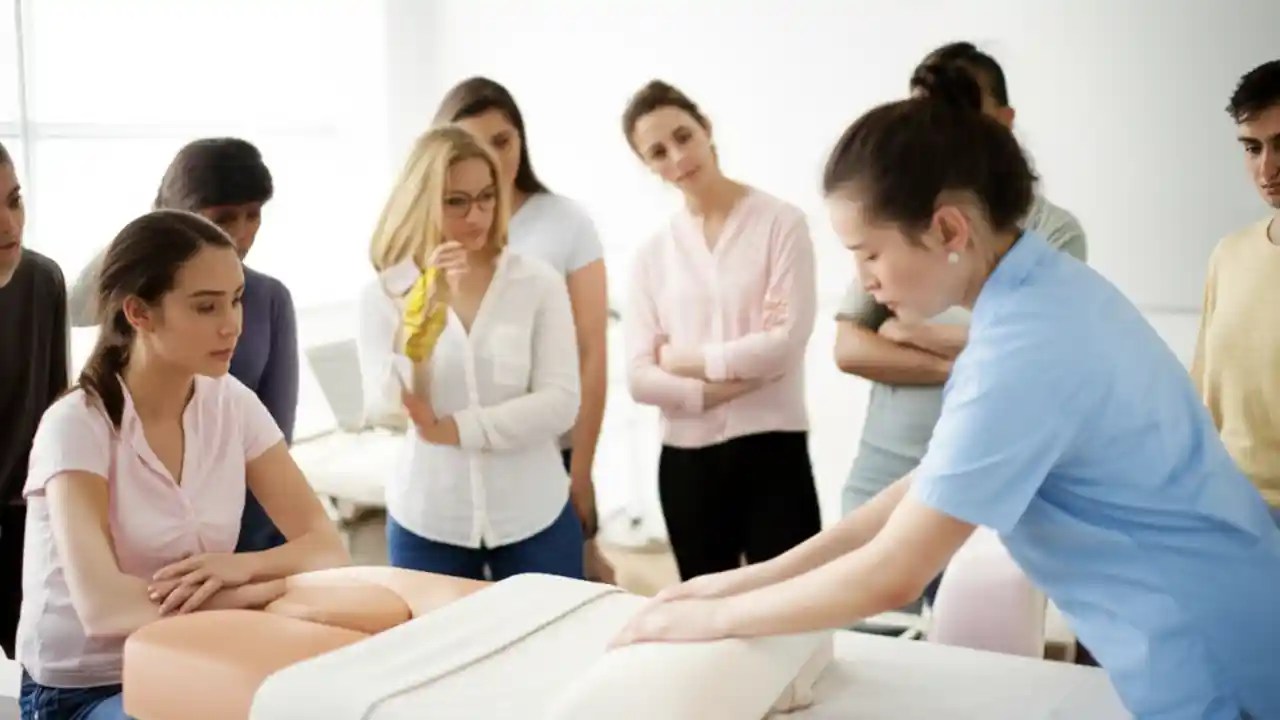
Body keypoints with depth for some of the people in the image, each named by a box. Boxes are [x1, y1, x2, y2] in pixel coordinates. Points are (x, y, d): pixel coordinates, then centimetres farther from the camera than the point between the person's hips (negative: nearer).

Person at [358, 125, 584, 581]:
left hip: (533, 519, 0)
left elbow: (560, 404, -9)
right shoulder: (385, 293, -2)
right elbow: (385, 410, -11)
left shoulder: (538, 283, -3)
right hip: (426, 524, 0)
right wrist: (427, 311, -21)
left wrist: (452, 428, -15)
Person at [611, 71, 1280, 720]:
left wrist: (717, 616, -11)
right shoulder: (1045, 284, 1)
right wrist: (758, 576, 2)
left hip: (1207, 665, -8)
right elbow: (934, 487, 5)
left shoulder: (1023, 350, -28)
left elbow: (890, 578, -24)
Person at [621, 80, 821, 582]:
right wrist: (723, 387, -14)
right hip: (686, 461, 4)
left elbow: (786, 343, -14)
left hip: (772, 452, -4)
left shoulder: (780, 223, -4)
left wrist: (684, 358, -5)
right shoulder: (653, 253, 7)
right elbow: (640, 378, -1)